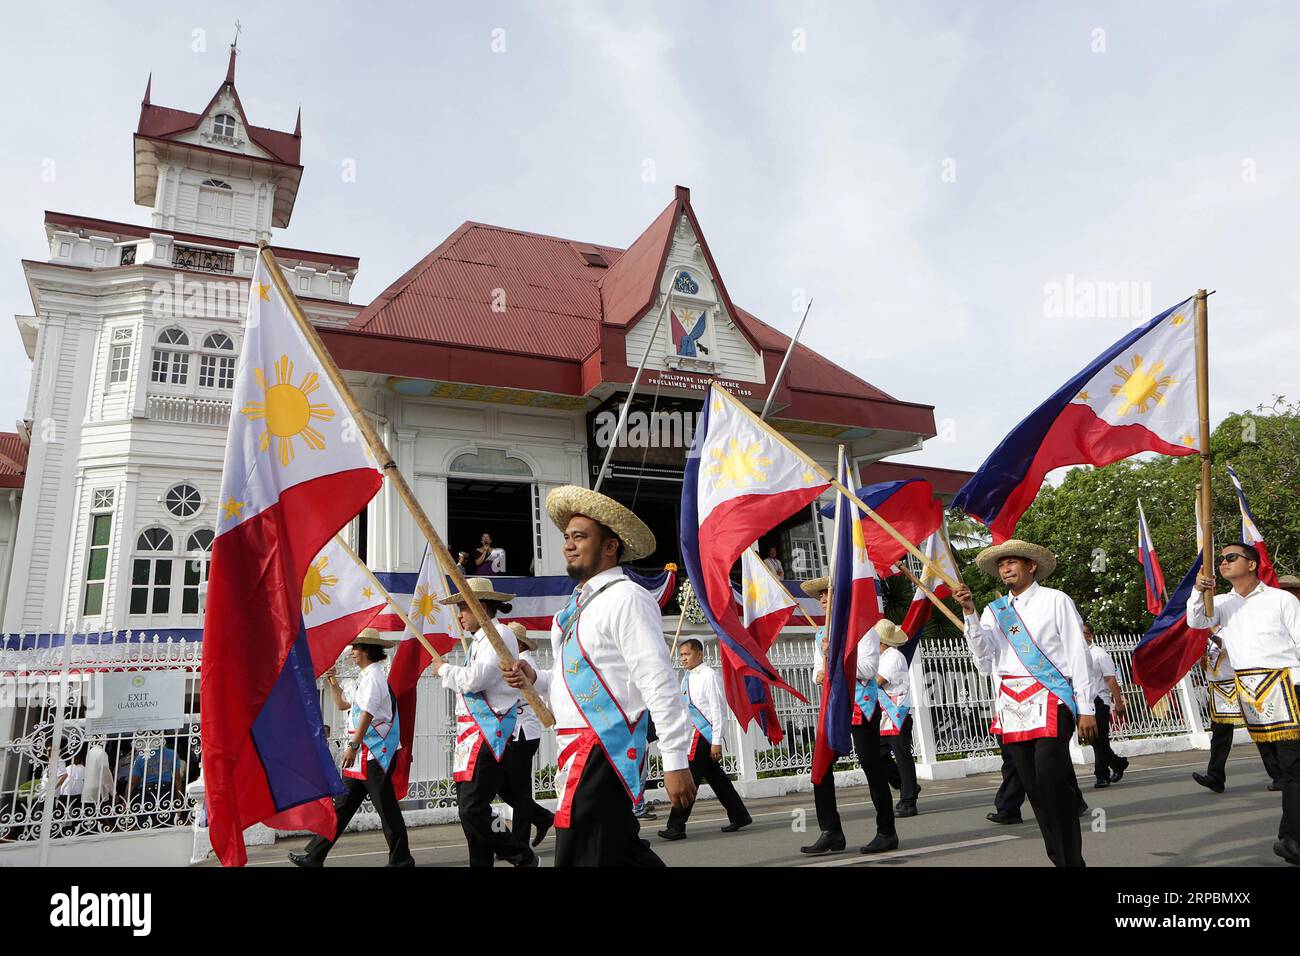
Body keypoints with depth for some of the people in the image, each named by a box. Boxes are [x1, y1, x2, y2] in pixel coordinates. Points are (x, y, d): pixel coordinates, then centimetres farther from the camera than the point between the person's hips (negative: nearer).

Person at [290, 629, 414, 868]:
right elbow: (342, 705, 28)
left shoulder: (373, 676, -13)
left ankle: (401, 860, 7)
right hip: (363, 754, 10)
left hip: (374, 753, -10)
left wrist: (353, 745, -22)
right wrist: (333, 683, 19)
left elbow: (367, 714, -21)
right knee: (342, 805, 11)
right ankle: (315, 856, 17)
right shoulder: (366, 677, 19)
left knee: (386, 807, -2)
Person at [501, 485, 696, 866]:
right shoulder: (577, 605, 16)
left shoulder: (625, 598, -12)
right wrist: (534, 678, 7)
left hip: (604, 752, -9)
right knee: (623, 853, 18)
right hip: (576, 750, 10)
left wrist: (676, 762, -21)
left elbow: (659, 685, -18)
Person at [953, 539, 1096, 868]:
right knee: (1034, 789, 5)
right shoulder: (994, 611, 15)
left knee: (1050, 778, -20)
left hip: (1050, 702, -4)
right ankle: (1060, 859, 15)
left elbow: (1078, 655, 2)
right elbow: (985, 662, 6)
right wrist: (970, 614, -1)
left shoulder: (1055, 600, 4)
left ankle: (1072, 859, -9)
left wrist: (1085, 709, -3)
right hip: (1012, 705, 5)